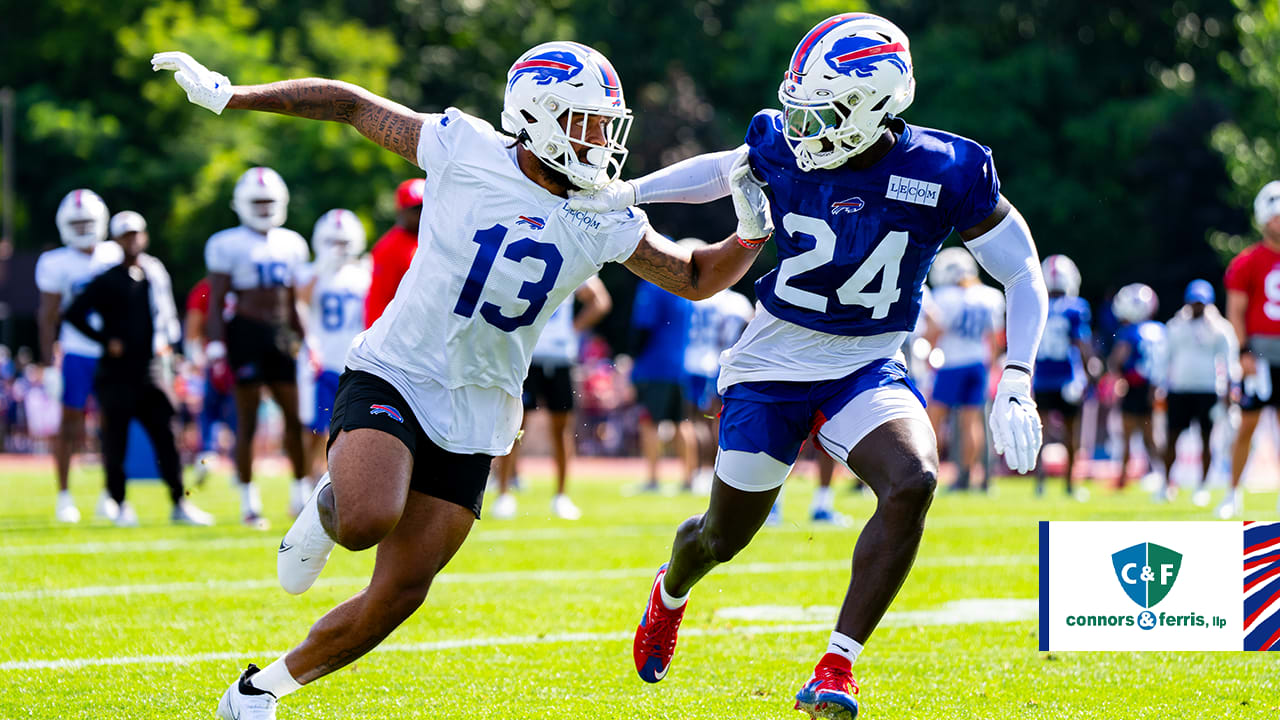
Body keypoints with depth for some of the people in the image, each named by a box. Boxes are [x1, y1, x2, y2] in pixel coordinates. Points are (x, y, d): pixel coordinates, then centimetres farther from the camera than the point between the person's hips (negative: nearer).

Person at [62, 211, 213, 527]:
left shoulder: (156, 274, 10)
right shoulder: (107, 281, -5)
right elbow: (73, 314, -8)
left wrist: (163, 339, 7)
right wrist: (105, 340, -10)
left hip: (150, 370, 4)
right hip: (116, 373, -4)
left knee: (166, 436, -2)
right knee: (115, 441, 1)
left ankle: (180, 503, 0)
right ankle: (120, 505, 12)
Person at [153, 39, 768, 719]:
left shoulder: (604, 223, 2)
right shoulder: (465, 150, -8)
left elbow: (695, 278, 13)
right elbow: (351, 104, 0)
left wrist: (750, 234, -8)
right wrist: (224, 94, -2)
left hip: (472, 418, 4)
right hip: (393, 377, -4)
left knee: (398, 594, 1)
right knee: (369, 521, -32)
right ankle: (328, 505, 6)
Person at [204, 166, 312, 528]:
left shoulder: (291, 244, 13)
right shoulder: (229, 245, -2)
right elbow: (216, 302, -4)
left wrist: (304, 342, 17)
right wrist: (216, 347, -12)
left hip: (282, 335, 5)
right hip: (246, 333, -5)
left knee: (297, 416, 1)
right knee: (247, 419, -2)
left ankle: (301, 492, 12)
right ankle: (249, 501, 3)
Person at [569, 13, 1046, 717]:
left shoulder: (943, 172, -17)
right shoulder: (783, 149, -12)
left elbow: (1023, 274, -8)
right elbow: (721, 170, 13)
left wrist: (1016, 383, -18)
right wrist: (627, 192, 1)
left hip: (866, 367, -1)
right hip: (773, 365, 1)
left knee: (912, 482, -30)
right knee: (724, 535, 11)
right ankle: (671, 591, 50)